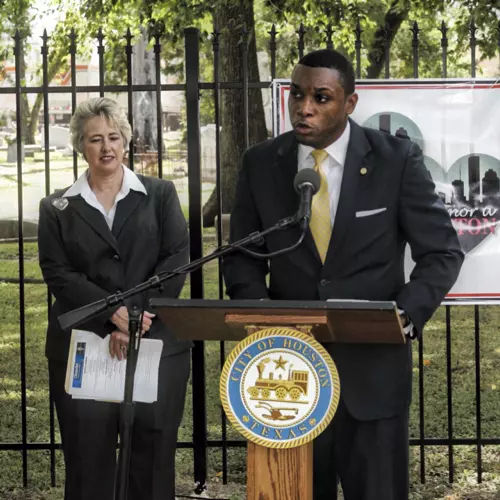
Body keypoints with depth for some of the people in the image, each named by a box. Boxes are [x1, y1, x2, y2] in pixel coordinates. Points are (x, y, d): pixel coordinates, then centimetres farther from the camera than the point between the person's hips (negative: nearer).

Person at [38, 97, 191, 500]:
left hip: (157, 342, 0)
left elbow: (177, 258, -1)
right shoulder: (57, 209, 10)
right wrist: (114, 312, -16)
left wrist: (140, 316, -14)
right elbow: (57, 273, -1)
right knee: (89, 452, 0)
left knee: (154, 450, 0)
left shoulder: (160, 195, 9)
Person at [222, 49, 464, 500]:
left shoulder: (397, 159, -5)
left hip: (373, 365, -2)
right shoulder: (260, 164, 1)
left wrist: (407, 314, -19)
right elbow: (243, 259, 8)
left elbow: (442, 253, -3)